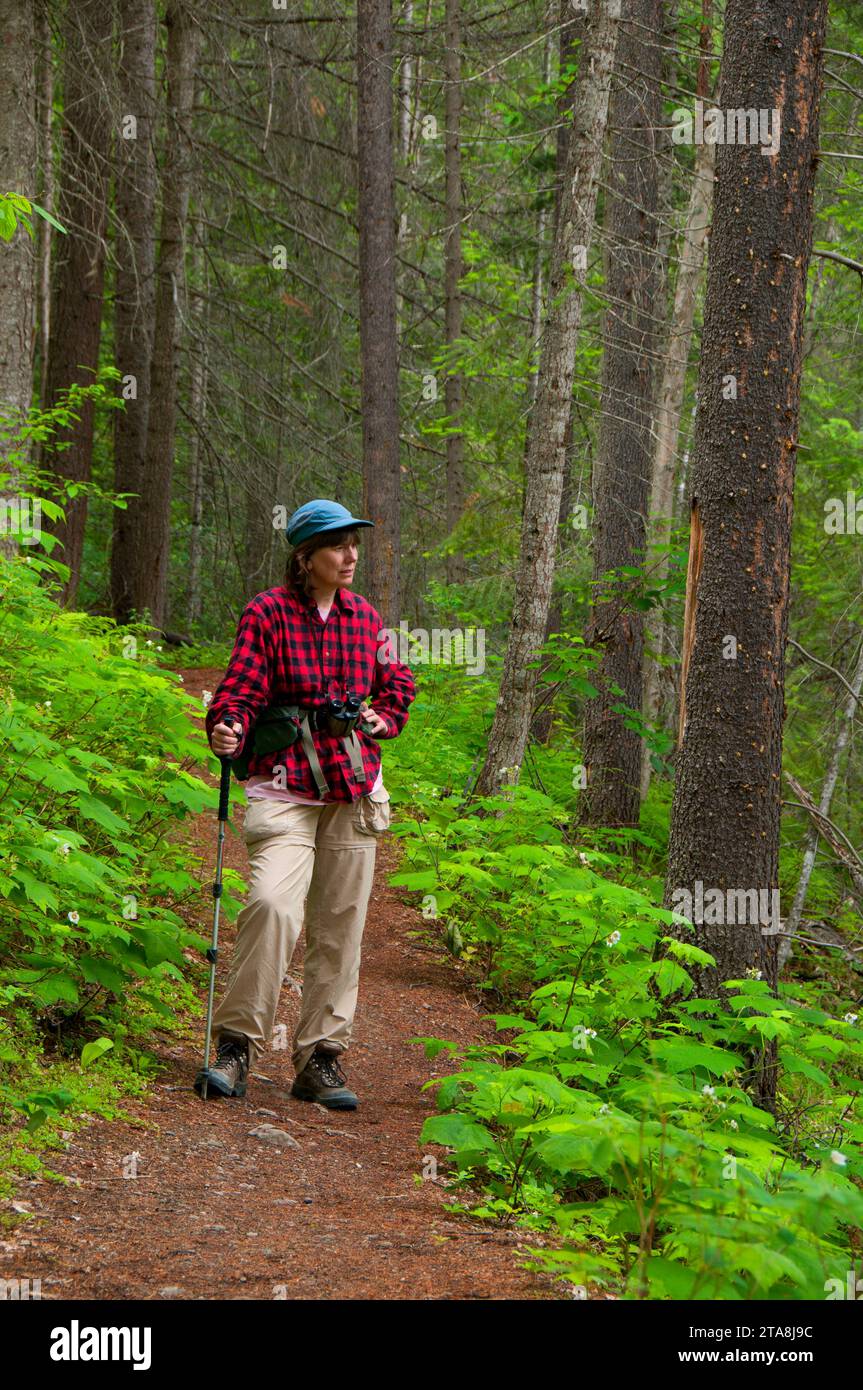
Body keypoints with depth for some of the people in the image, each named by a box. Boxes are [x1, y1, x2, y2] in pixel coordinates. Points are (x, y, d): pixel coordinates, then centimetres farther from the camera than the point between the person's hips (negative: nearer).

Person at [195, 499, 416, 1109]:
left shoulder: (364, 616, 12)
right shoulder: (267, 613, -2)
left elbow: (397, 682, 25)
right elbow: (244, 687, -8)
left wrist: (383, 718, 7)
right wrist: (228, 730, -27)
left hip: (354, 786, 5)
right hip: (285, 784, -5)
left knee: (339, 925, 5)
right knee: (273, 903, -23)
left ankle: (320, 1058, 14)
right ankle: (238, 1045, -11)